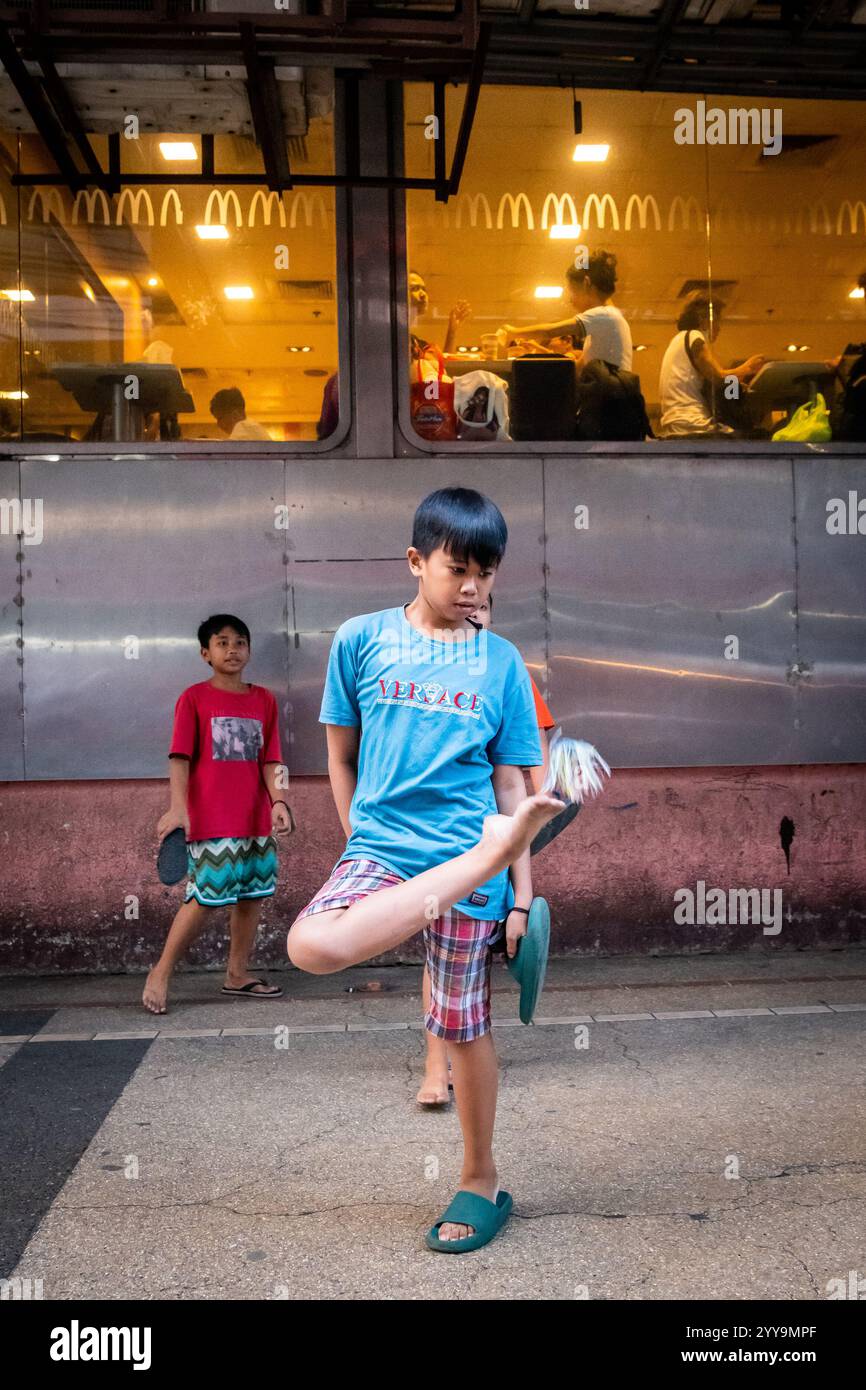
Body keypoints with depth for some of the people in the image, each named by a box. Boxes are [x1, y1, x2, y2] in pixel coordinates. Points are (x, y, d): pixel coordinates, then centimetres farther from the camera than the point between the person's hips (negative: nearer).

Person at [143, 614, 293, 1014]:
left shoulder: (264, 700, 10)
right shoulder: (194, 698, -1)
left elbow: (269, 760, 9)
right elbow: (180, 758, -7)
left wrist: (279, 801, -5)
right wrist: (178, 806, -18)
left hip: (257, 819, 5)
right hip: (211, 820, -5)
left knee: (251, 895, 9)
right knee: (206, 898, -7)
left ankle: (237, 974, 24)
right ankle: (160, 973, 9)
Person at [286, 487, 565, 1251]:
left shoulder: (502, 663, 4)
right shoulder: (361, 639, 2)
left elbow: (511, 786, 5)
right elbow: (342, 759, 9)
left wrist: (522, 893, 2)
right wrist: (363, 844, 7)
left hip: (471, 861, 0)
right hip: (380, 849, 0)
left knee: (466, 1028, 8)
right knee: (311, 946, -30)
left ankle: (482, 1182, 31)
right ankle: (491, 850, -21)